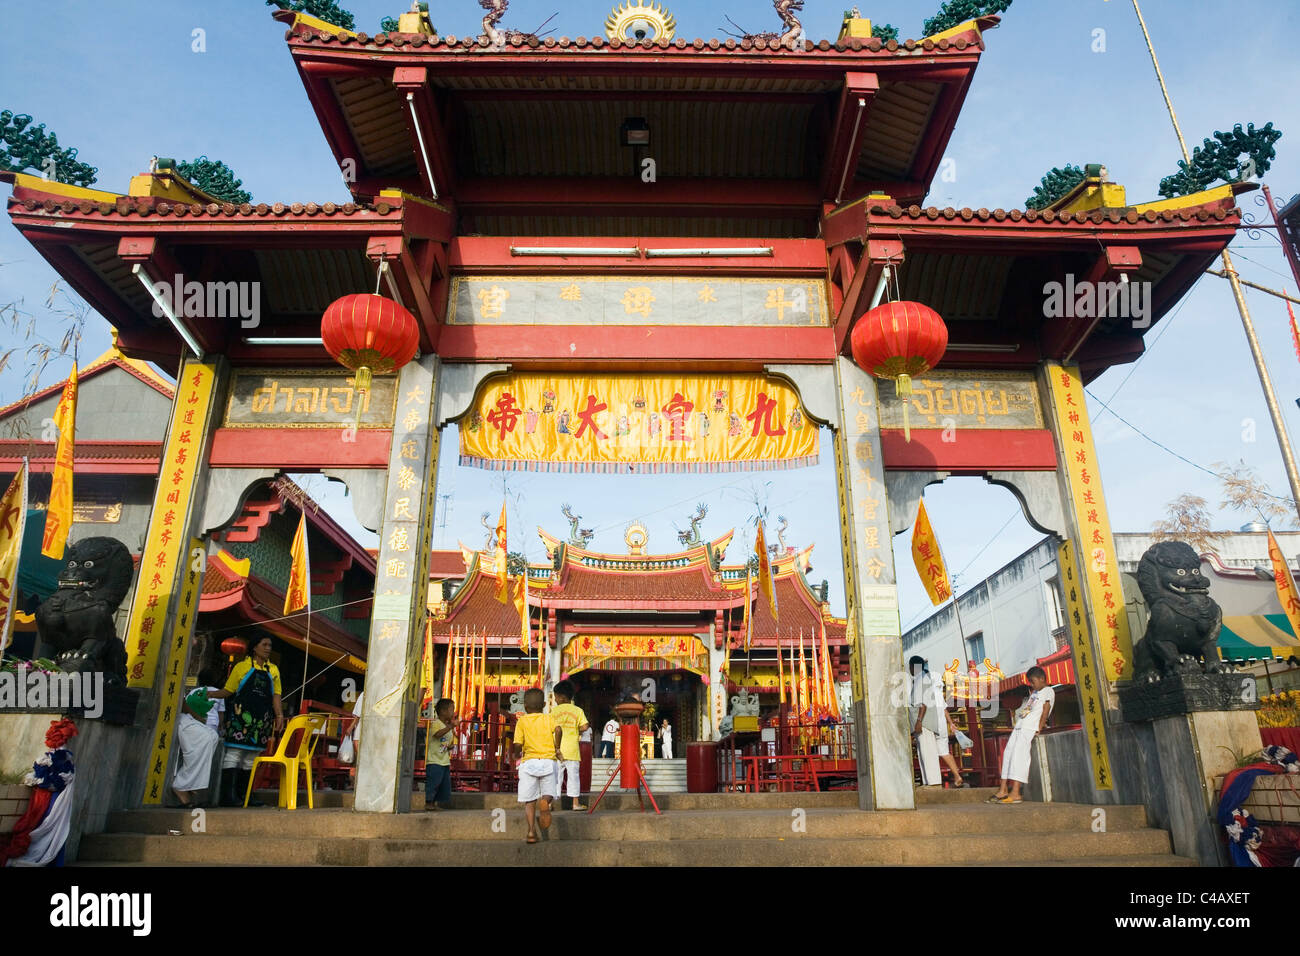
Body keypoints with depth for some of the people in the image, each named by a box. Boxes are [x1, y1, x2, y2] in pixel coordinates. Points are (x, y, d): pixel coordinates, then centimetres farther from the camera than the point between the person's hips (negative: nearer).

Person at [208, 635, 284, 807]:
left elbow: (275, 695, 12)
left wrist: (279, 715, 1)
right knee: (234, 752, -9)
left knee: (252, 756, 7)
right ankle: (228, 795, -9)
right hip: (241, 715, -5)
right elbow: (228, 691, 4)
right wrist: (210, 694, -11)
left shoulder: (273, 670, 16)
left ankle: (242, 794, 13)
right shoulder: (242, 666, 6)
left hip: (262, 719, 5)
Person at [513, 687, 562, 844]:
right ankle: (545, 802, -24)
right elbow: (557, 729, -11)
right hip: (548, 760, 1)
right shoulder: (548, 718, 9)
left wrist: (517, 754, 17)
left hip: (529, 762, -1)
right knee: (548, 794, 10)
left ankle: (531, 831, -6)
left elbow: (518, 744, -4)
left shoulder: (522, 721, 6)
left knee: (529, 801, 7)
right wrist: (557, 748, 1)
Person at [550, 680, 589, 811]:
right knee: (573, 775, 6)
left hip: (557, 749, 0)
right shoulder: (578, 710, 1)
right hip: (572, 749, 0)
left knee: (556, 775, 6)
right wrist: (575, 730, 10)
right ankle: (575, 803, 7)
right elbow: (585, 726, -7)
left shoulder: (554, 711, 0)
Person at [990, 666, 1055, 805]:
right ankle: (1003, 790, 4)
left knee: (1019, 753, -18)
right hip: (1020, 726, 9)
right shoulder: (1034, 693, 26)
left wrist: (1039, 729, -15)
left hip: (1030, 728, -9)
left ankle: (1015, 793, -21)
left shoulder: (1048, 691, 0)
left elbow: (1045, 712, -9)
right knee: (1008, 753, 2)